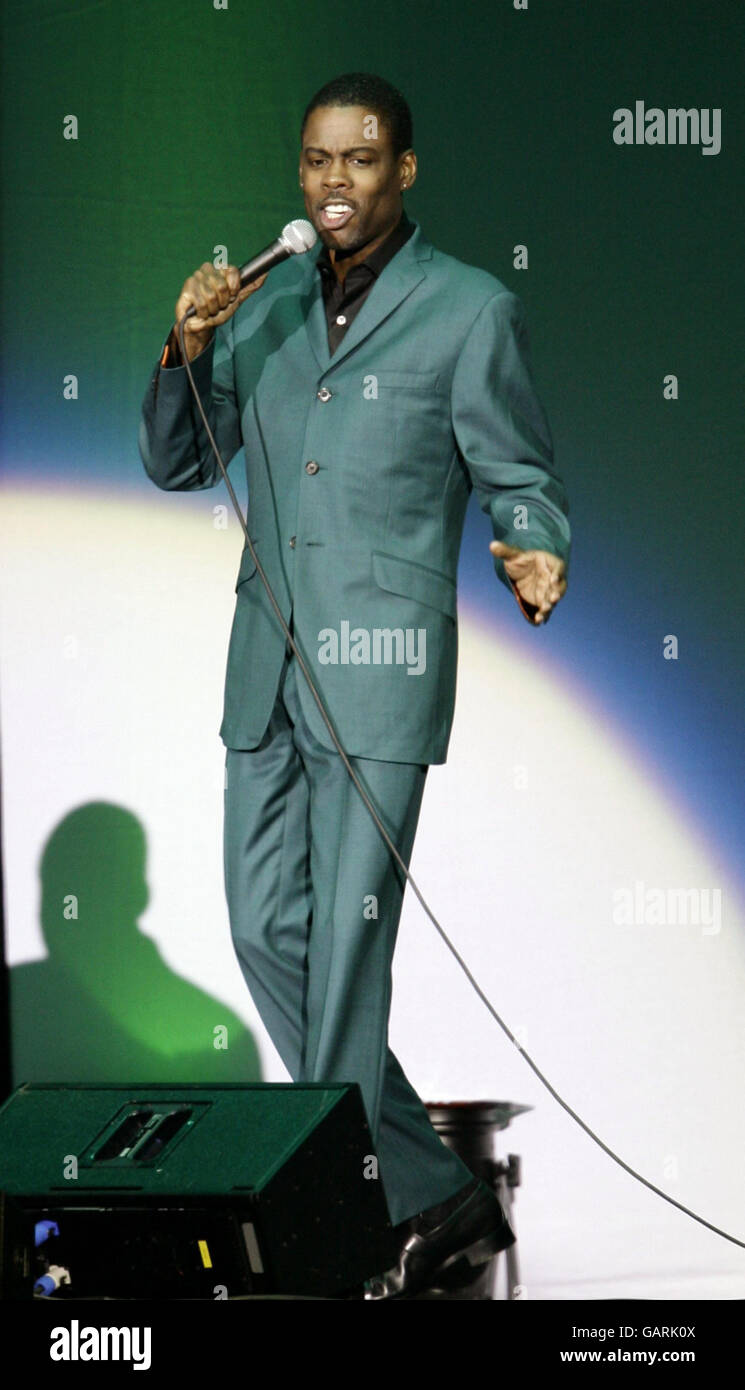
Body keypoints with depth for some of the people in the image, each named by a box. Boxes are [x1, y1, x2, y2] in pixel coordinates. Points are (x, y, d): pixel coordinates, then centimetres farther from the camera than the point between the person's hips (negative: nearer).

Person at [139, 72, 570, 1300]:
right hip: (268, 662, 6)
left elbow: (522, 481, -1)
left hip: (381, 664, -6)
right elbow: (177, 465, 12)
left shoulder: (471, 312, -4)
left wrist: (533, 554, -23)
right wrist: (188, 354, -6)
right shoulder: (265, 303, 11)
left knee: (348, 938, -7)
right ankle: (434, 1192, 17)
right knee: (267, 932, 7)